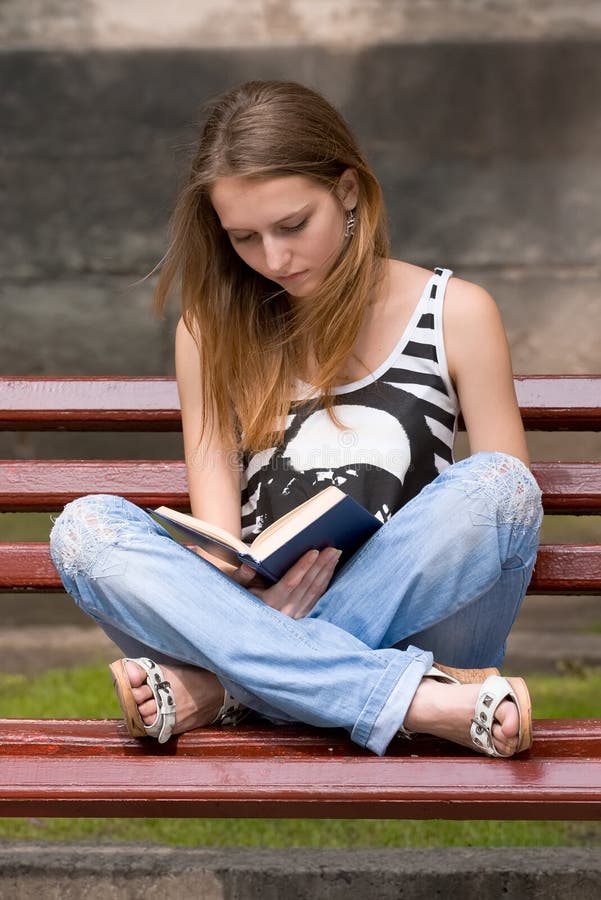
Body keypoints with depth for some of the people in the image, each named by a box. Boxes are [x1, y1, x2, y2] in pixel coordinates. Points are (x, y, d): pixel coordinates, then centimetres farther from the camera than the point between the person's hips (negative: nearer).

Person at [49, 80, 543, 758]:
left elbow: (506, 511, 4)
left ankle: (217, 689, -27)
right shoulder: (215, 326, 13)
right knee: (84, 526, -23)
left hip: (413, 630, -1)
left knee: (494, 484, -28)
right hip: (259, 620, 2)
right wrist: (244, 584, -19)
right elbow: (217, 539, 7)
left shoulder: (455, 314, 8)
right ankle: (421, 698, -34)